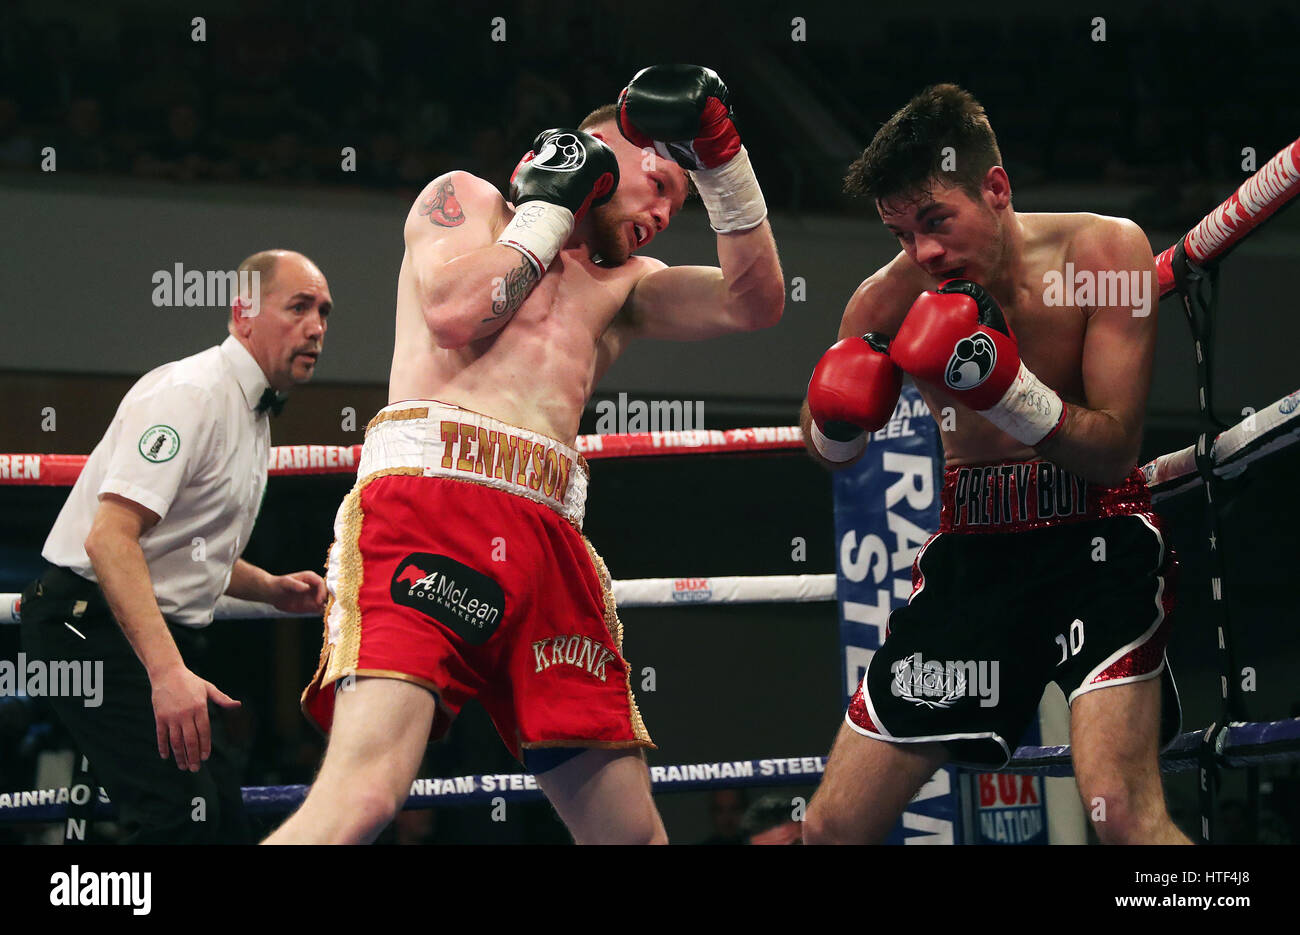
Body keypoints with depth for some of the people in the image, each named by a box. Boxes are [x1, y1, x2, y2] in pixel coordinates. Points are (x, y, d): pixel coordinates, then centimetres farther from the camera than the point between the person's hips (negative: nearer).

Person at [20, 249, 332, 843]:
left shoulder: (251, 414, 17)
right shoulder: (190, 394, -16)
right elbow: (110, 538, -27)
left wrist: (271, 588, 10)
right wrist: (167, 672, -36)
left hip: (164, 636, 11)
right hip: (94, 625, -11)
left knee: (223, 819, 6)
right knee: (182, 816, -23)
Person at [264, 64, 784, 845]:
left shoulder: (620, 287, 34)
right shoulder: (464, 199, 19)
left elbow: (755, 302, 22)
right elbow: (453, 311, -1)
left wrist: (721, 158, 17)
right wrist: (549, 209, 11)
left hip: (549, 536, 7)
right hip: (428, 497, -7)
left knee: (629, 827, 0)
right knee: (364, 791, -29)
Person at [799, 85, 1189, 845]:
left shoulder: (1104, 252, -13)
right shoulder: (890, 298, -4)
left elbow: (1115, 452, -15)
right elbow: (832, 456, 12)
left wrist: (1003, 384, -31)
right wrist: (837, 417, -12)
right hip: (971, 547, 4)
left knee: (1123, 812, -29)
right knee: (834, 826, 4)